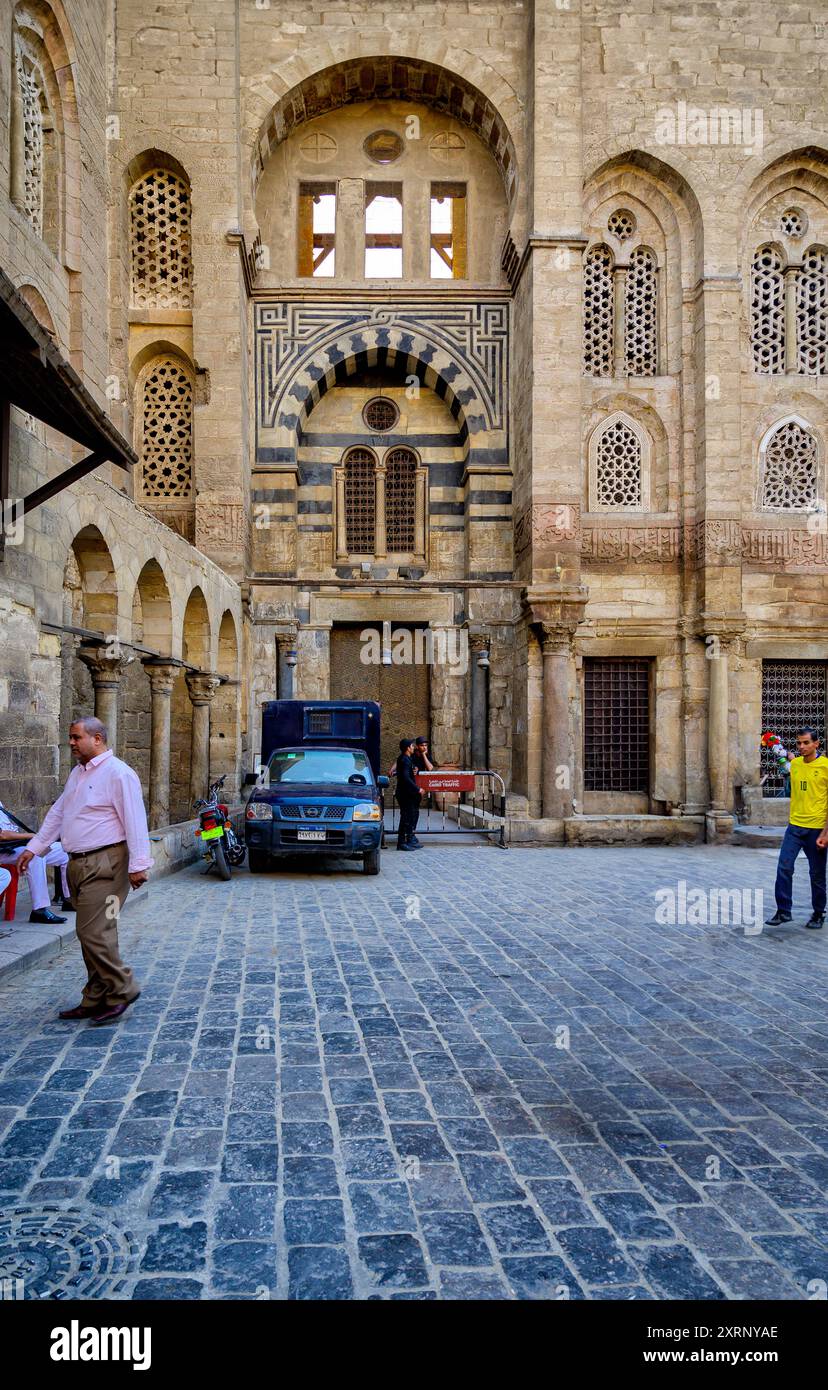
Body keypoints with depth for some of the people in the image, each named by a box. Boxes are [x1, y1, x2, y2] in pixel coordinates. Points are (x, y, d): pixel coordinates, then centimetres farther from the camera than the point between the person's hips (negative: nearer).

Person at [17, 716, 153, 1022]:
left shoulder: (117, 773, -12)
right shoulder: (77, 773, 17)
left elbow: (135, 821, -17)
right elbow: (57, 814, 24)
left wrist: (138, 865, -21)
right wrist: (33, 848, 21)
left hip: (105, 865, -9)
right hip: (78, 864, 9)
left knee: (94, 932, -12)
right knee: (90, 934, 12)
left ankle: (121, 990, 3)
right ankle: (96, 1000, 19)